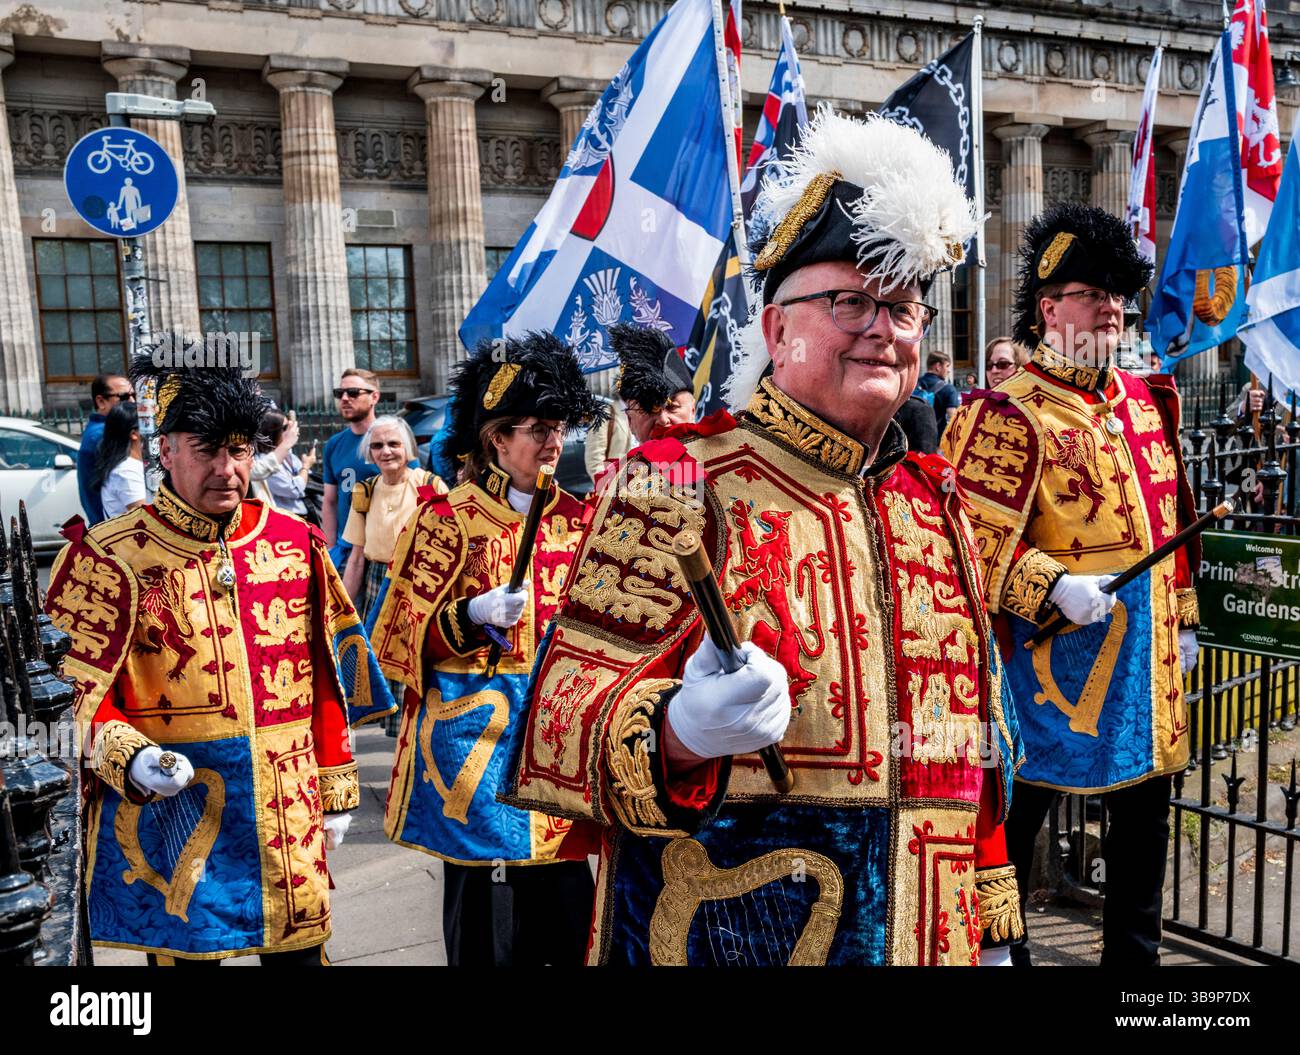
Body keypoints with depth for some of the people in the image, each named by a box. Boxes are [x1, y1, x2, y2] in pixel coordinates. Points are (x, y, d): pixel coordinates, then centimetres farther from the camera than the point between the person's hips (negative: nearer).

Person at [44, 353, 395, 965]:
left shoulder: (295, 544, 3)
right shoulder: (111, 558, -7)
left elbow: (326, 681, 7)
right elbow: (74, 692, -6)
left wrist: (335, 793, 8)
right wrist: (131, 760, -24)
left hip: (287, 818, 3)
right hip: (168, 818, -3)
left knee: (299, 949, 15)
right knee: (183, 949, 12)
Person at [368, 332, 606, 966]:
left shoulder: (577, 520, 8)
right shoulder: (446, 520, -5)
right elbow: (397, 643, -5)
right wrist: (473, 615, -18)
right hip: (477, 743, -3)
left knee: (568, 905, 7)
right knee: (487, 920, 4)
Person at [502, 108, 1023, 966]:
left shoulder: (936, 503, 7)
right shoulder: (676, 485, -12)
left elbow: (981, 731, 14)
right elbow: (565, 708, -16)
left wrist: (993, 929, 16)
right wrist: (675, 733, -36)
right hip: (723, 938, -5)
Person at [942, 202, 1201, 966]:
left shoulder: (1147, 402, 12)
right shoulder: (1010, 416, -13)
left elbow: (1171, 517, 18)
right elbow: (977, 539, -18)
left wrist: (1183, 618, 18)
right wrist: (1054, 588, -28)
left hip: (1147, 647, 8)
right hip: (1061, 653, -8)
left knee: (1146, 811, 18)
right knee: (1021, 809, 4)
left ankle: (1136, 952, 35)